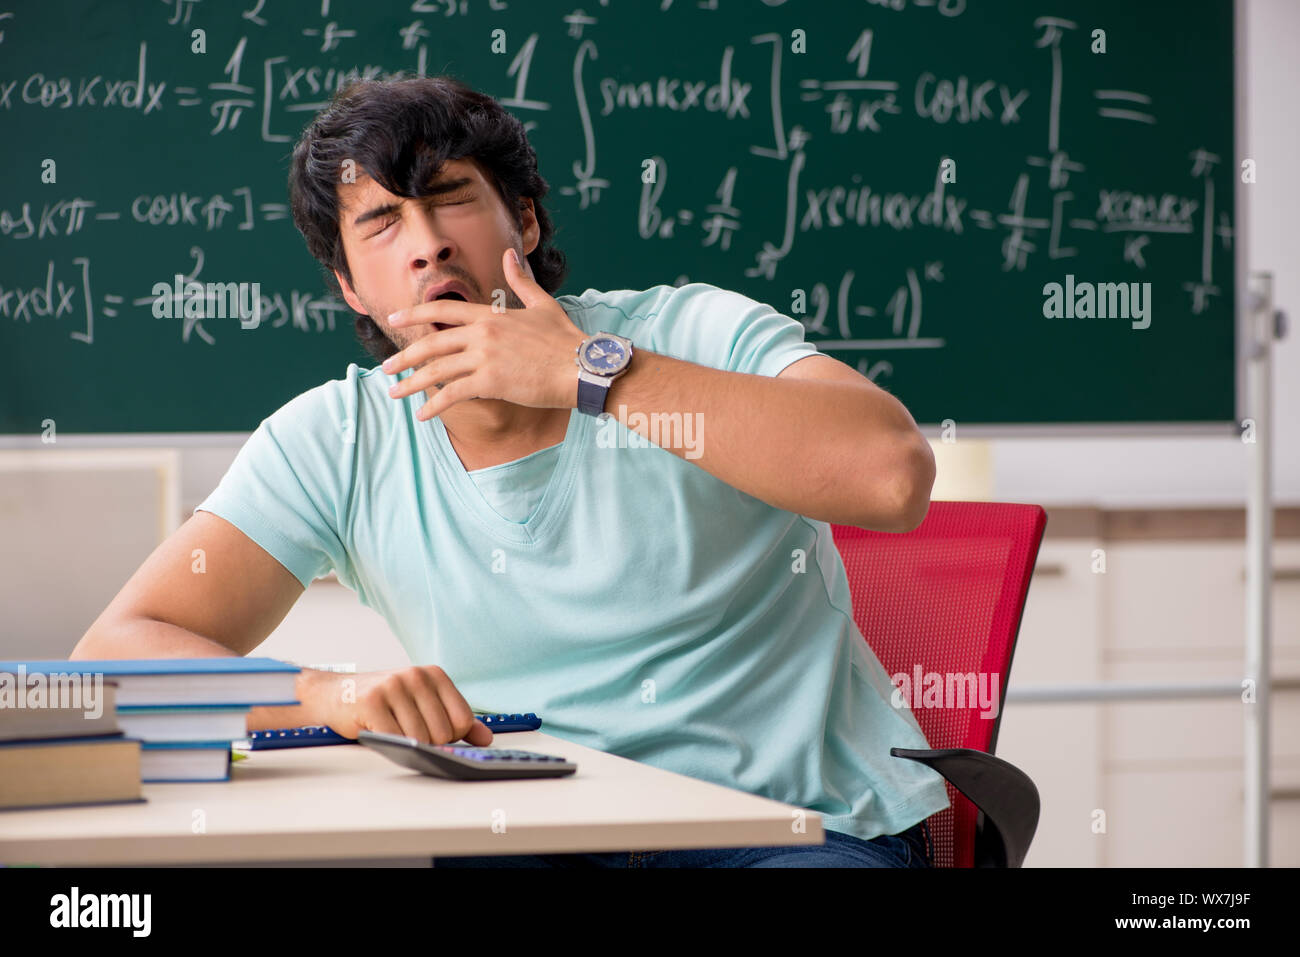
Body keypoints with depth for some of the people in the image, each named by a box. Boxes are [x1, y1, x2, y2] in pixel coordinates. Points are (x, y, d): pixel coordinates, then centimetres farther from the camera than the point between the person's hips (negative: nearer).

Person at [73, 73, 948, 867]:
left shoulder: (693, 335, -7)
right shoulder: (334, 444, 1)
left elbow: (895, 475, -27)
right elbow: (115, 656, -6)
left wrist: (590, 372, -24)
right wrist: (332, 694, -27)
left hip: (816, 823, -2)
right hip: (561, 836, 3)